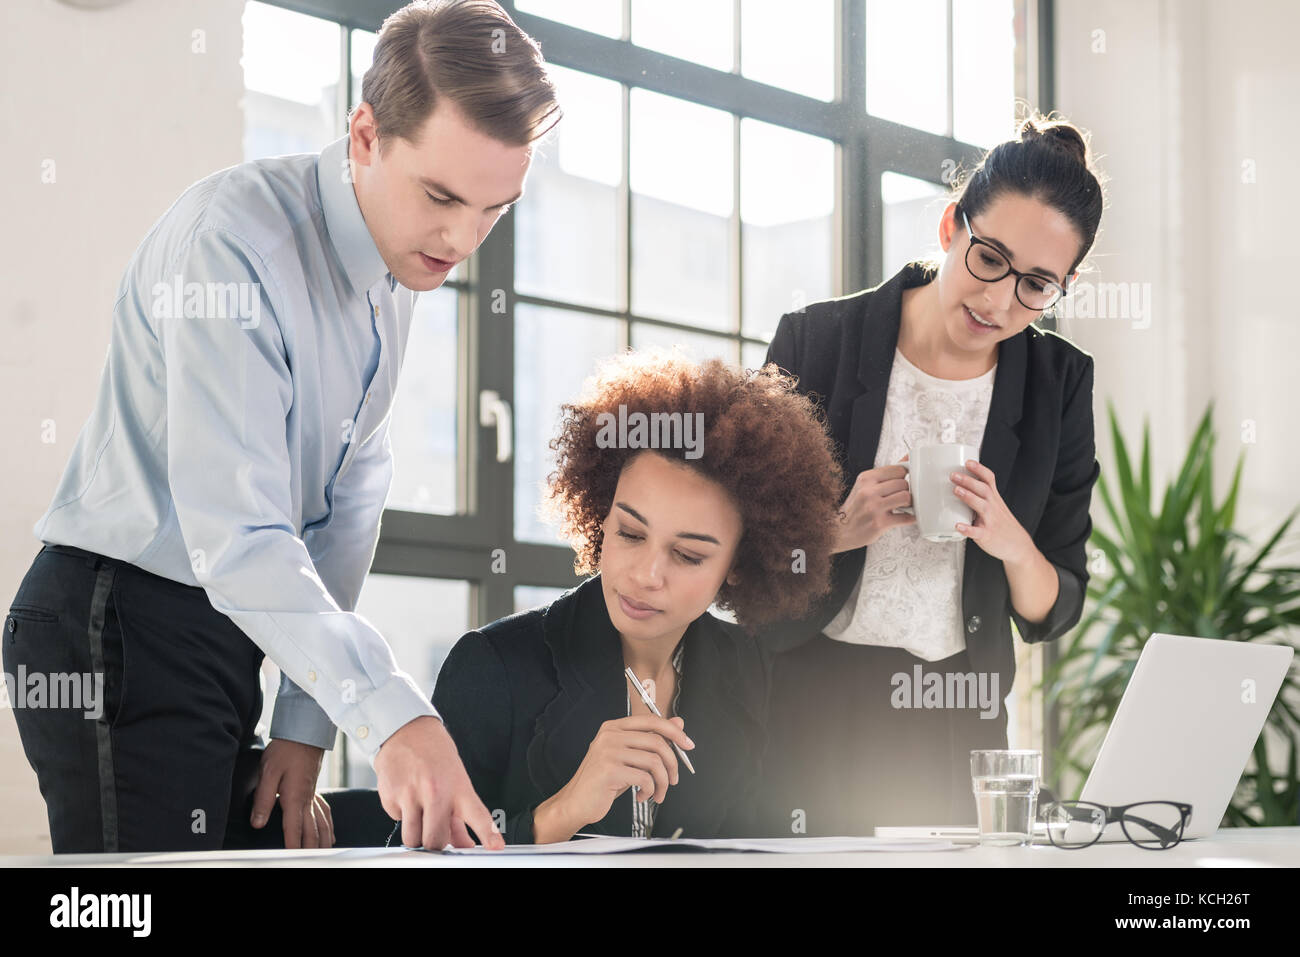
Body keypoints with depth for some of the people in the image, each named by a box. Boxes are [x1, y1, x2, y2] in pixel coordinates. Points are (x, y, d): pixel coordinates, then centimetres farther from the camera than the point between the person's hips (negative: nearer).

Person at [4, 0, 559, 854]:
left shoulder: (402, 264, 5)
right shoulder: (233, 240, -22)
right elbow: (232, 533, -30)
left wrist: (305, 724, 5)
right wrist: (390, 717, -38)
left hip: (228, 637, 9)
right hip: (119, 629, -9)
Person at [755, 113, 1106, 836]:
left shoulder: (1061, 383, 0)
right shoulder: (818, 340, -6)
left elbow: (1055, 613, 3)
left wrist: (1013, 546, -18)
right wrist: (835, 531, -21)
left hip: (957, 728, 2)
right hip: (805, 714, -2)